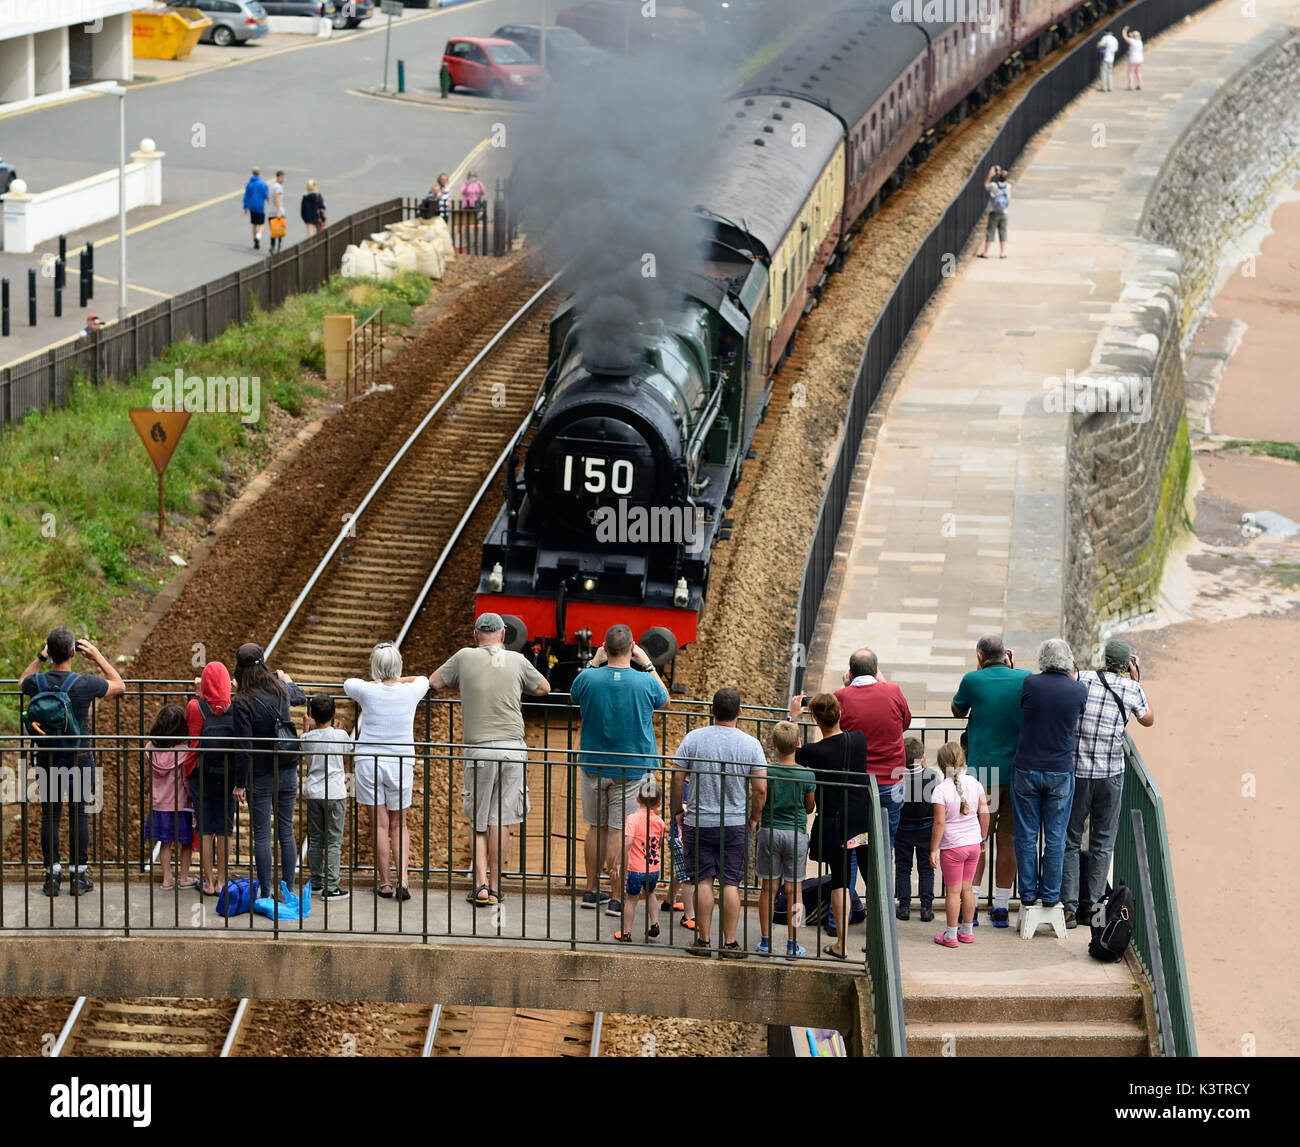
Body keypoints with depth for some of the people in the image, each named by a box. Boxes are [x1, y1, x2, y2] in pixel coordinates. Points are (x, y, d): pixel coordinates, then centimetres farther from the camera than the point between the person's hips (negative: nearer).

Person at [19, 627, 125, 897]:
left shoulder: (37, 682, -9)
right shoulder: (84, 683, -17)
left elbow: (22, 682, 19)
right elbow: (119, 686, 3)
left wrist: (41, 657, 16)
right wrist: (98, 657, 5)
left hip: (47, 760, 2)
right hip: (78, 760, -2)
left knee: (50, 816, 9)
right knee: (79, 816, 7)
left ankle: (52, 875, 10)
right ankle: (78, 876, 11)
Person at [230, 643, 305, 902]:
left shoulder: (242, 703, -16)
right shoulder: (280, 689, -1)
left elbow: (244, 749, -16)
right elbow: (301, 697, 25)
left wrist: (240, 784, -8)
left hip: (260, 776, -4)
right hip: (287, 771, 4)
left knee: (261, 834, 3)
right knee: (286, 831, 10)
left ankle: (266, 892, 4)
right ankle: (287, 890, 14)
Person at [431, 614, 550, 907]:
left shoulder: (465, 657, 2)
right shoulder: (517, 661, 3)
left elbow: (433, 683, 14)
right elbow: (543, 688, 19)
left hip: (478, 749, 0)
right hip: (512, 748, 0)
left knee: (479, 822, 10)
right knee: (501, 821, 4)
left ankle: (481, 883, -1)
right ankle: (495, 887, 7)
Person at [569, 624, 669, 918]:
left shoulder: (588, 678, -10)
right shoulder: (645, 682, -13)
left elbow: (574, 695, 14)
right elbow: (664, 699, 10)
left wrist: (595, 662, 14)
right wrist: (647, 664, 13)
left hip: (594, 766, 2)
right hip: (632, 768, -2)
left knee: (596, 827, 15)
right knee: (619, 831, 0)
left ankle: (592, 891, 24)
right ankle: (617, 899, 1)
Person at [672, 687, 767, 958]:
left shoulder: (693, 739, -5)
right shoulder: (751, 745, -5)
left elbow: (677, 779, -3)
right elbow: (760, 788, -5)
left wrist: (678, 810, 11)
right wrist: (753, 817, 10)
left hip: (698, 822, 0)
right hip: (735, 824, 0)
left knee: (703, 881, 4)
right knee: (731, 882, 4)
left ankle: (703, 940, 6)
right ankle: (730, 943, 5)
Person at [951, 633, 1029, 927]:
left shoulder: (974, 681, -8)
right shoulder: (1026, 679, -1)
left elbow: (957, 711, 11)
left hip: (981, 771, -2)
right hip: (1017, 771, 2)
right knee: (1008, 840, 7)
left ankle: (970, 904, 4)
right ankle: (1001, 907, 10)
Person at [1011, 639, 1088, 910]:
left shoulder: (1030, 683, -10)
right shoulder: (1078, 691, -7)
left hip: (1026, 770, 0)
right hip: (1060, 772, 0)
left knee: (1026, 836, 9)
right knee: (1055, 837, 10)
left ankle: (1028, 895, 13)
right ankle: (1051, 895, 14)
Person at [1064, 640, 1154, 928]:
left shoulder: (1084, 680, -5)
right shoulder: (1132, 689, -2)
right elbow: (1148, 720, 17)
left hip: (1076, 772, 0)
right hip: (1110, 775, 0)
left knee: (1070, 840, 6)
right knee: (1102, 843, 12)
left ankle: (1069, 906, 0)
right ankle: (1090, 906, 12)